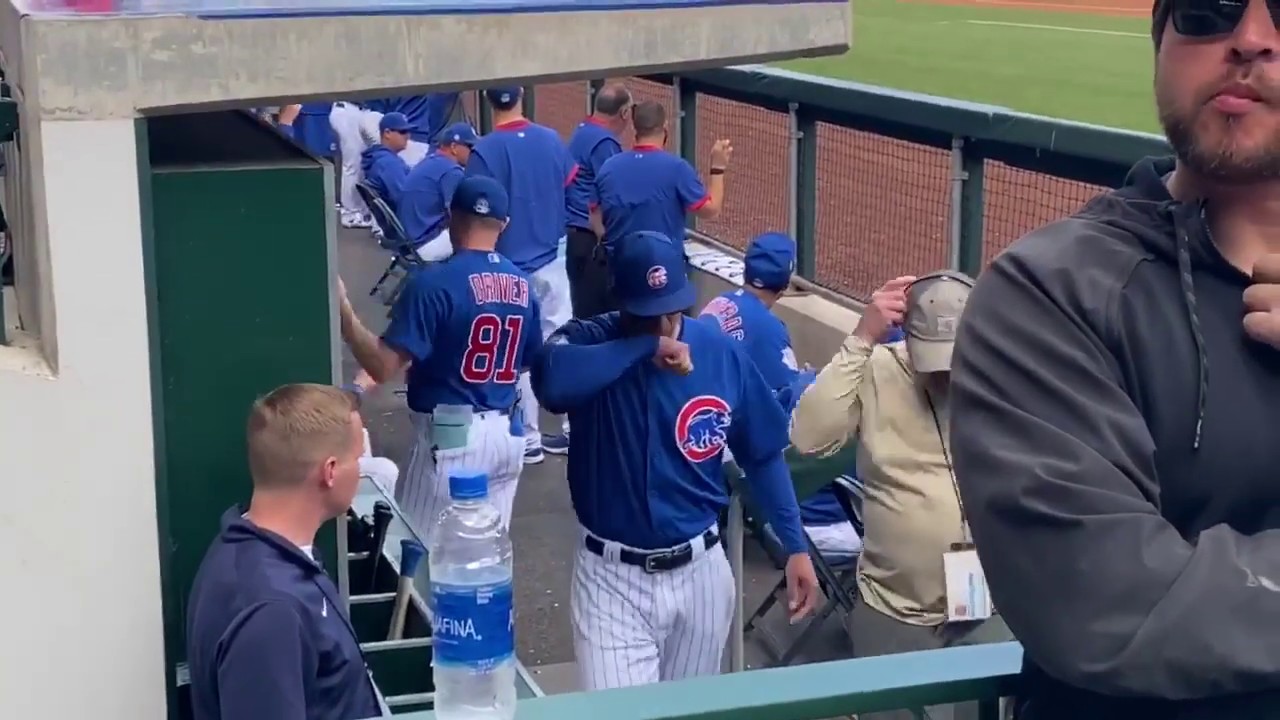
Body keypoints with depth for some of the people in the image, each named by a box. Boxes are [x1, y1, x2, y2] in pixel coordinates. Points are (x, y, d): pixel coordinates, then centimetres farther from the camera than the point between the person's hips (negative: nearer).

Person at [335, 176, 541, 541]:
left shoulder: (435, 282, -15)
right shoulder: (523, 285, 5)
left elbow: (383, 367, -19)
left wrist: (343, 312, -8)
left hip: (451, 436, -6)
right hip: (507, 435, 6)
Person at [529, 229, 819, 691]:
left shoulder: (720, 353, -3)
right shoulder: (590, 342, -11)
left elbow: (762, 455, 6)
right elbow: (551, 380, -36)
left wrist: (795, 547, 2)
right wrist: (646, 346, -29)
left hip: (698, 570, 3)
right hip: (613, 577, -3)